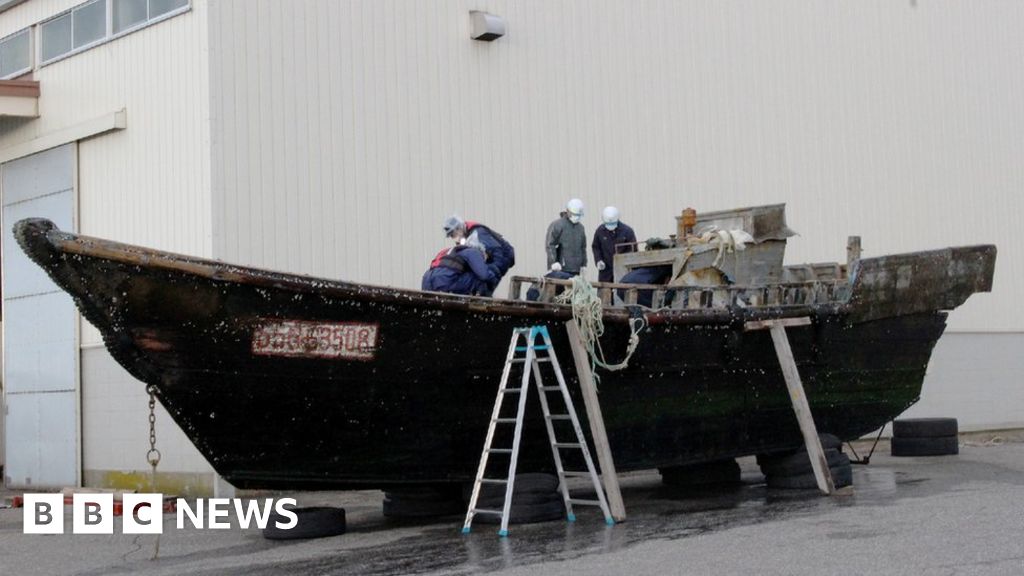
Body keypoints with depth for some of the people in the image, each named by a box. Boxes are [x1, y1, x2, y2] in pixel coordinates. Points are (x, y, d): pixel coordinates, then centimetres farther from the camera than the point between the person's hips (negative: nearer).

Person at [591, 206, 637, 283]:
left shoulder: (627, 231, -9)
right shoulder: (600, 231, -1)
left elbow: (633, 250, -5)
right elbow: (595, 247, 11)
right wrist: (598, 260, -5)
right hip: (605, 269, 2)